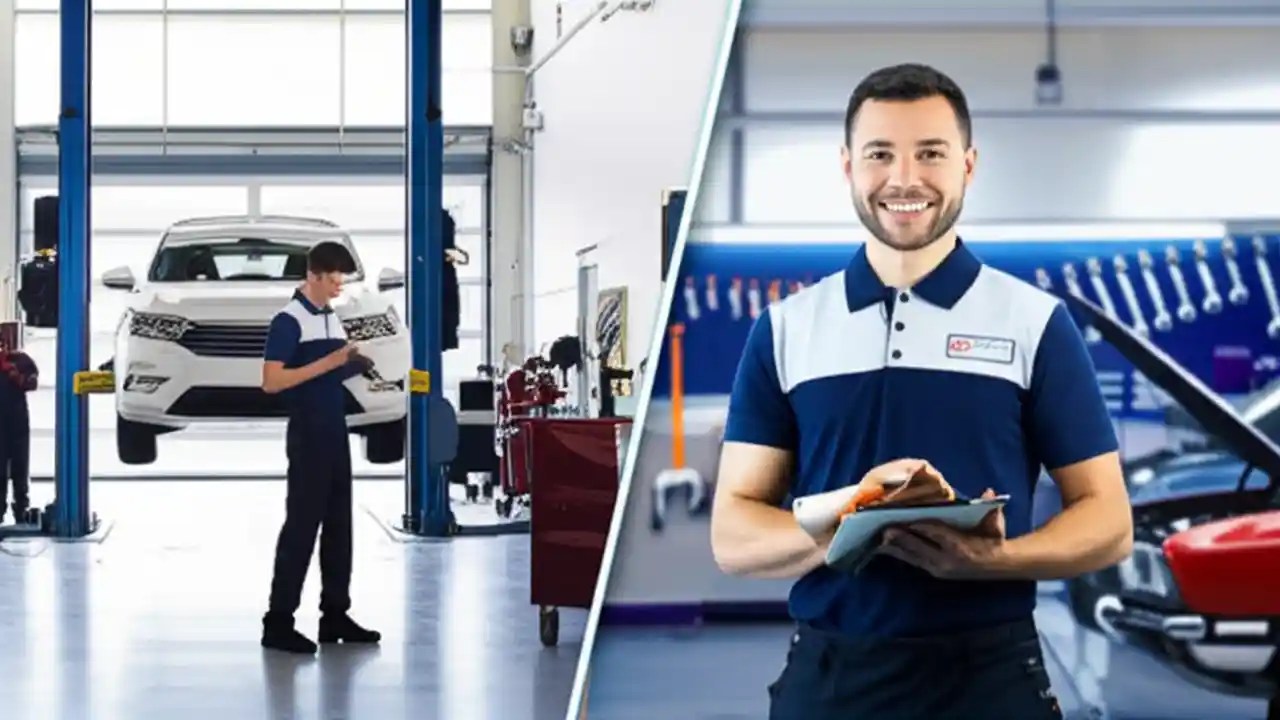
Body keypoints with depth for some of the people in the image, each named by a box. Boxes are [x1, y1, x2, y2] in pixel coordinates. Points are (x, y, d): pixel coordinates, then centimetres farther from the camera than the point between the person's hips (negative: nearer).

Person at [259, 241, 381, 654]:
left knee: (339, 526, 10)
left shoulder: (333, 320, 15)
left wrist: (351, 369, 0)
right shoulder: (288, 321, -12)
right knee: (301, 526, -7)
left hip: (336, 435, 8)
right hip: (307, 437, -8)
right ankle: (278, 622, -3)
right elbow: (271, 382, -19)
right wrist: (328, 363, -22)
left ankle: (335, 615, 17)